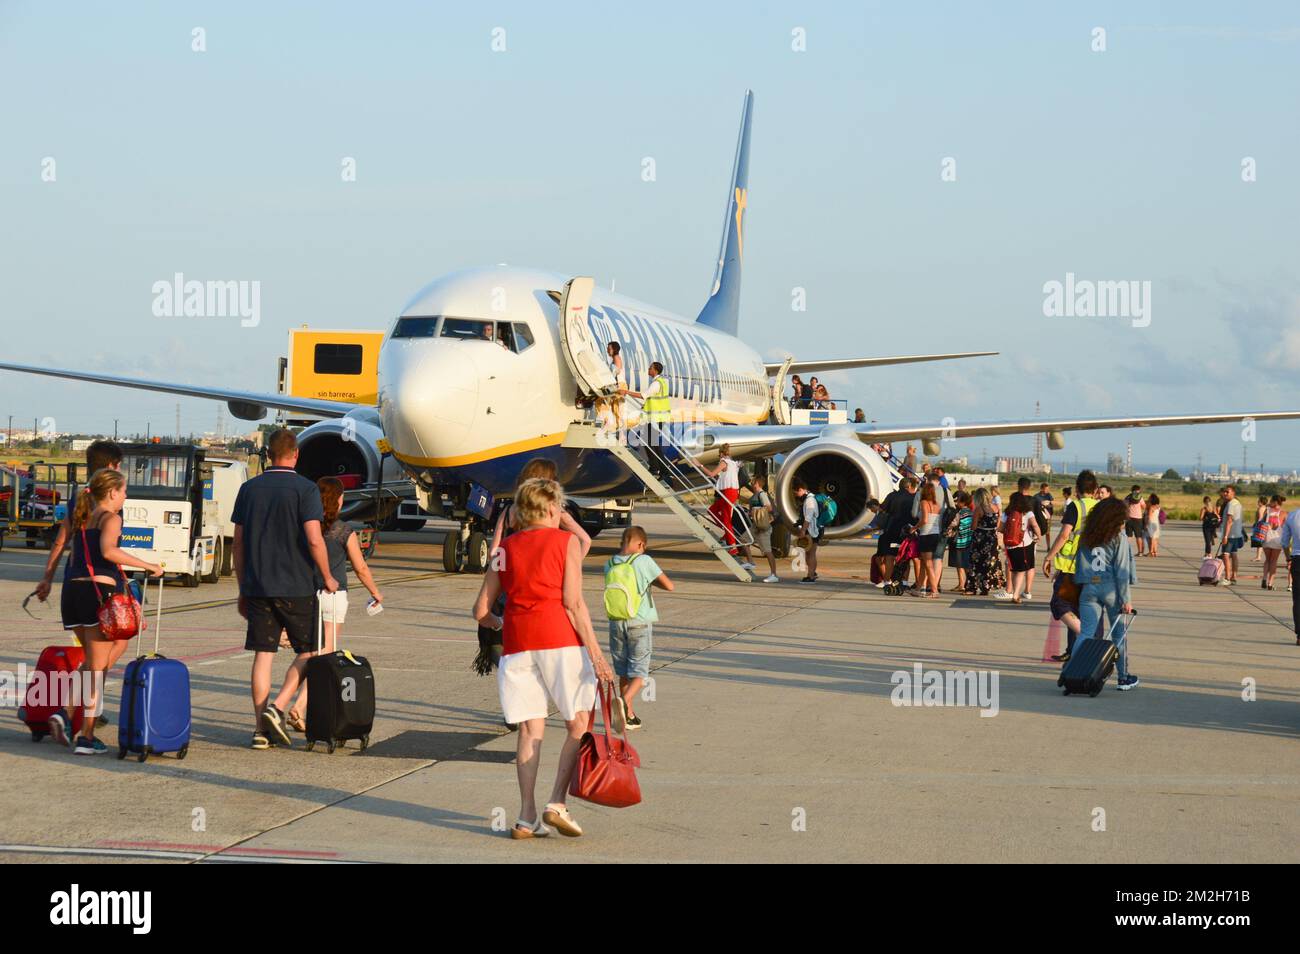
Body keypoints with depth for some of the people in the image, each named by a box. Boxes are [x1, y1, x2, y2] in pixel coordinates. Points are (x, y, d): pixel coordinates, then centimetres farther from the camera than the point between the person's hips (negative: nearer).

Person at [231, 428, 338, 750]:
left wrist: (243, 589, 17)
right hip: (296, 586, -4)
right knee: (307, 652, 9)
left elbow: (238, 543, 10)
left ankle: (261, 729, 5)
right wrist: (327, 577, 0)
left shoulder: (249, 489, 8)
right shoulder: (305, 489, -7)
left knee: (263, 655, 6)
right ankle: (277, 707, -8)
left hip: (257, 587, 4)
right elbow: (314, 540, -15)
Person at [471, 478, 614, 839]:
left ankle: (527, 817, 3)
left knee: (530, 729, 7)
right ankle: (557, 804, -8)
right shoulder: (566, 541, 4)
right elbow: (573, 603, -6)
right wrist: (596, 653, -7)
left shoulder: (506, 547, 15)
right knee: (578, 725, 5)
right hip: (559, 638, -4)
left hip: (517, 643, 4)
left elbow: (481, 611, 13)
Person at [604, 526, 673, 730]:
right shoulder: (644, 561, -9)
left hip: (616, 623, 4)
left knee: (623, 672, 14)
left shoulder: (609, 564, 1)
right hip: (640, 622, -4)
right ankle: (625, 700, -27)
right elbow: (669, 586, -5)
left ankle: (629, 714, 16)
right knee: (638, 672, 0)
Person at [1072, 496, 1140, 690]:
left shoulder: (1086, 538, 9)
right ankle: (1123, 677, 20)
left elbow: (1078, 567, 10)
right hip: (1110, 587, -3)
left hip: (1088, 587, 3)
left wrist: (1080, 589, 15)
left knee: (1086, 633, -2)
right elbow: (1121, 571, -7)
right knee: (1119, 633, 12)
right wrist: (1126, 599, -5)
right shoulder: (1118, 538, -4)